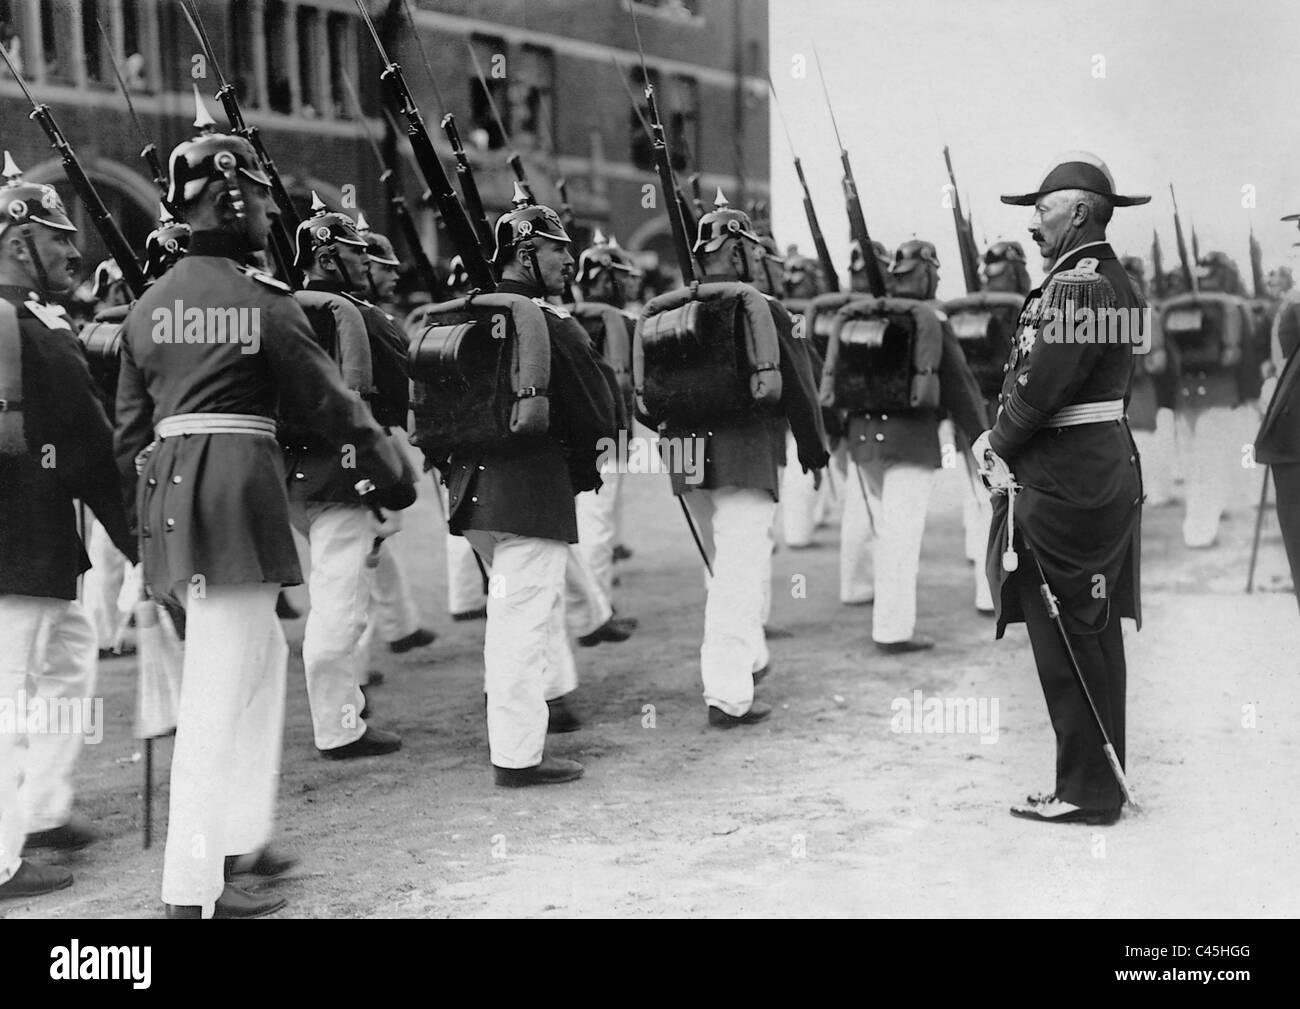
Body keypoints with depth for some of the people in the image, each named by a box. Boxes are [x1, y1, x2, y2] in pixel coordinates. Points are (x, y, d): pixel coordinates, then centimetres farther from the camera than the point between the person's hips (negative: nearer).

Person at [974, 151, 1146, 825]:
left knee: (1065, 642, -3)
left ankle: (1086, 792, 5)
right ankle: (1103, 782, 24)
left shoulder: (1077, 285, -16)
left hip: (1064, 484, -10)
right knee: (1095, 637, 15)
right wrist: (1004, 438, 8)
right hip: (1107, 471, 10)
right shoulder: (1112, 281, 16)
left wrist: (997, 445, -4)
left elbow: (1040, 385, -21)